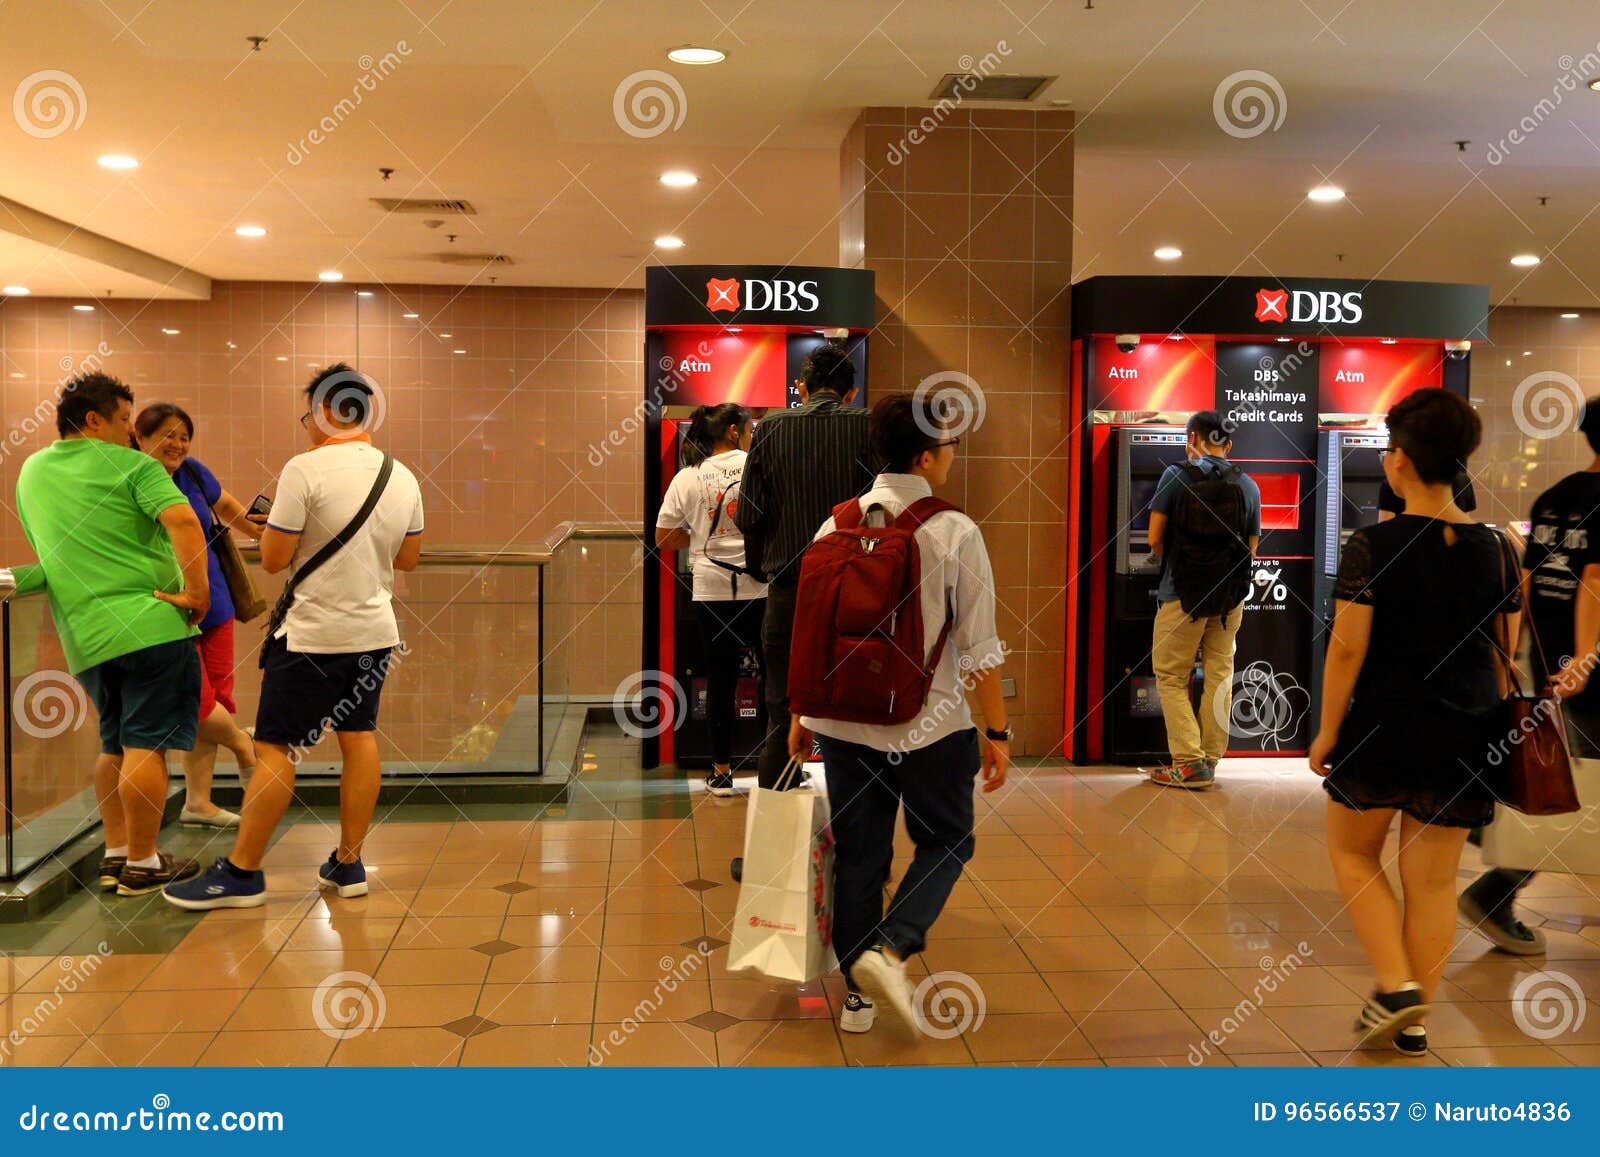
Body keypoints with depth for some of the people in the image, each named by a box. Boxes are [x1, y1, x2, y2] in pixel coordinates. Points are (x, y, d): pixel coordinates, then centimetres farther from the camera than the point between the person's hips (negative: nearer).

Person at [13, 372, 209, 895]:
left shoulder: (30, 472, 17)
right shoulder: (132, 465, -3)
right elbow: (183, 520, -21)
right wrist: (197, 591, -18)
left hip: (82, 634, 7)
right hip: (152, 622, -6)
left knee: (114, 747, 18)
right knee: (147, 746, -1)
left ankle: (114, 854, 21)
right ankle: (142, 863, 4)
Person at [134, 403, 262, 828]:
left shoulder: (193, 473, 3)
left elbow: (225, 505, 24)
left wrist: (261, 533, 31)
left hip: (212, 604, 6)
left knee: (215, 702, 7)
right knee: (198, 701, -7)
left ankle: (197, 802, 19)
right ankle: (244, 746, 26)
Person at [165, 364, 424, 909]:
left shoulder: (306, 469, -14)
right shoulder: (402, 476, 5)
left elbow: (273, 559, -13)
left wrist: (275, 514, 5)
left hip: (315, 634, -6)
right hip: (376, 632, 6)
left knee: (274, 747, 1)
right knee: (359, 737, 12)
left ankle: (241, 872, 8)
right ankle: (348, 863, 18)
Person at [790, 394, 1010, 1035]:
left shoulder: (836, 527, 1)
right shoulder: (955, 533, -11)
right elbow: (979, 647, -10)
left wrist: (802, 711, 18)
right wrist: (996, 731, -2)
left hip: (844, 718, 4)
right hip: (929, 721, -4)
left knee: (858, 852, 14)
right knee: (946, 840, 16)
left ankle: (858, 993, 22)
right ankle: (890, 947, -4)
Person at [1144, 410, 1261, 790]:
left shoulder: (1176, 476, -6)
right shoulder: (1248, 486, 5)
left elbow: (1155, 539, -6)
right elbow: (1251, 549, 9)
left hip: (1182, 594, -4)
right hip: (1230, 596, 4)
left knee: (1171, 678, 4)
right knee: (1219, 676, 12)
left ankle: (1188, 762, -4)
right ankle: (1210, 761, 17)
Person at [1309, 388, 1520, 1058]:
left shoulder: (1373, 547, -13)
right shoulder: (1495, 550, 1)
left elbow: (1347, 649, -13)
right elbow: (1505, 654, 7)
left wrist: (1327, 732, -3)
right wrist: (1487, 727, 18)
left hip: (1384, 727, -4)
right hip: (1462, 738, 4)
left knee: (1353, 854, 17)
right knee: (1434, 880, 11)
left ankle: (1396, 984, 5)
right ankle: (1414, 1022, 19)